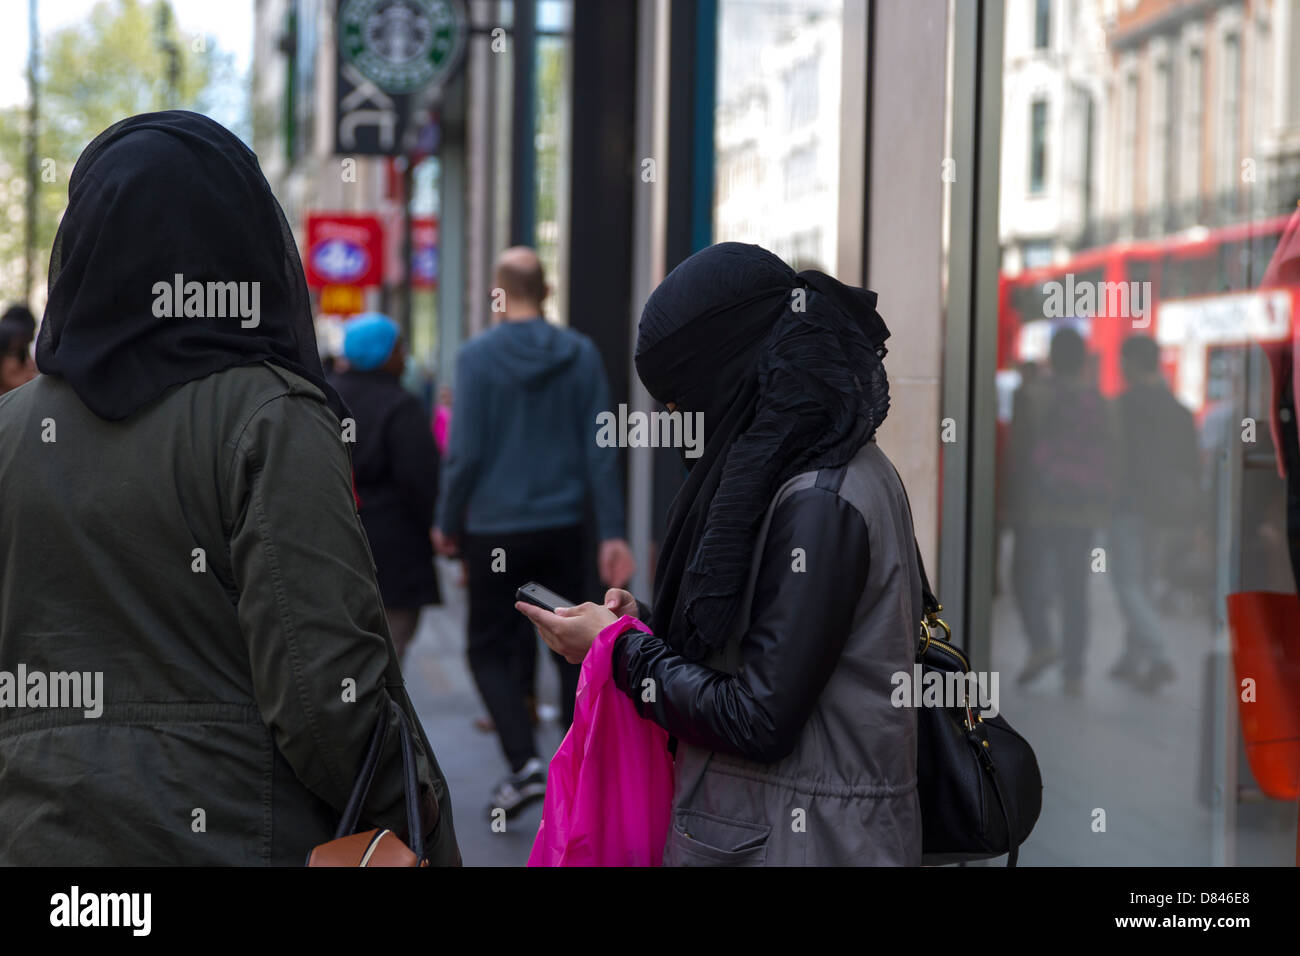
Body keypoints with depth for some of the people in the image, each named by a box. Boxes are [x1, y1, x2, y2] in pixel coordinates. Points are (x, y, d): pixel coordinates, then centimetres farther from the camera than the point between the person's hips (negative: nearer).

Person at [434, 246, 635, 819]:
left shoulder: (477, 357, -8)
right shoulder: (581, 355, 1)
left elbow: (465, 453, -10)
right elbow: (601, 451, -1)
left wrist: (448, 523, 2)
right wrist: (612, 533, 1)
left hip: (495, 529, -3)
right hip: (563, 528, 3)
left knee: (489, 648, 8)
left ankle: (525, 764, -8)